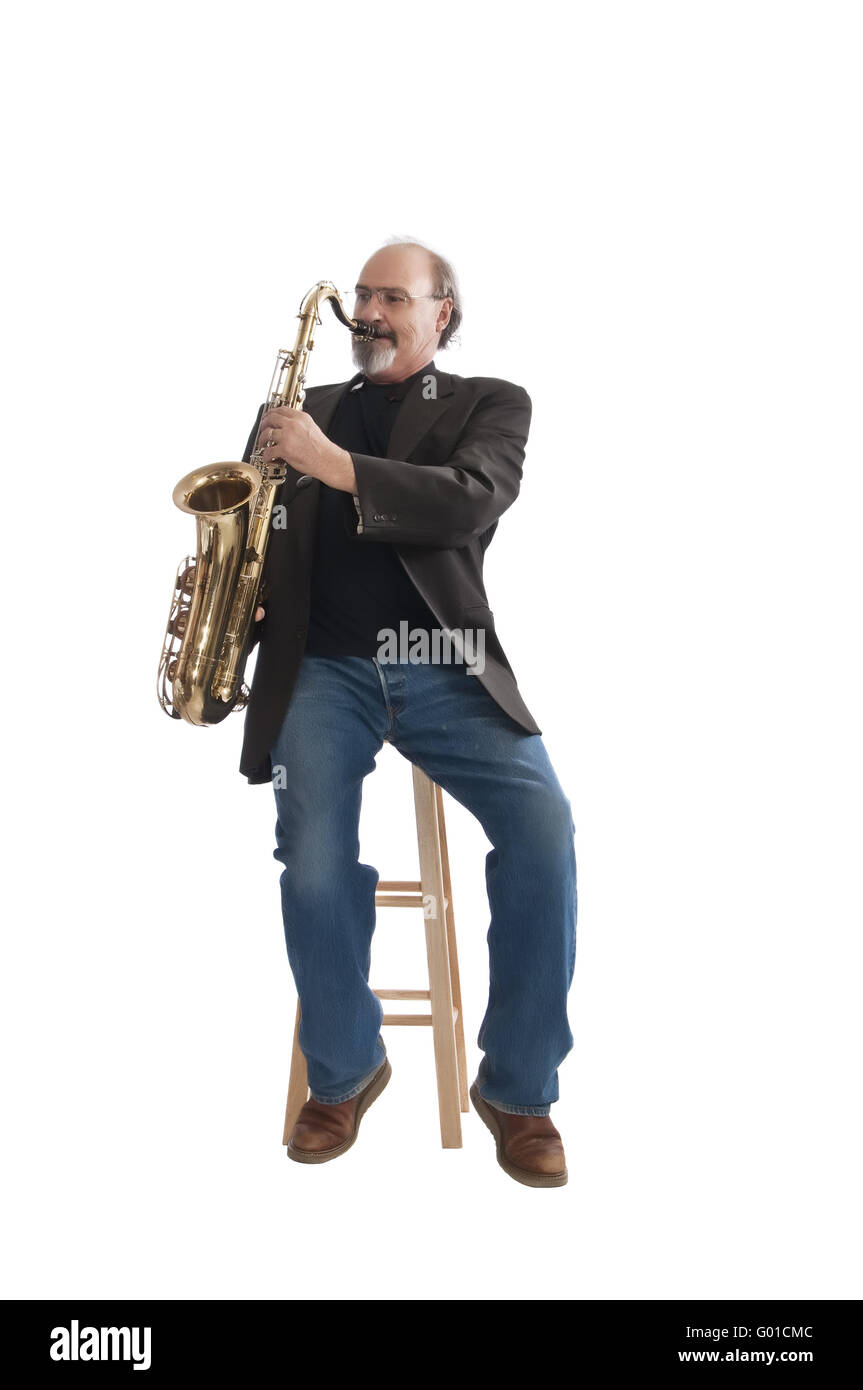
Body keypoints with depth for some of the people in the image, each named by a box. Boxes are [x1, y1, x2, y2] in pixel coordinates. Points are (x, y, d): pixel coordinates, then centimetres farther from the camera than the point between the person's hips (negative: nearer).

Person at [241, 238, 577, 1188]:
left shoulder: (489, 403, 12)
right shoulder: (301, 410, 20)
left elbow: (472, 503, -8)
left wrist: (336, 463, -17)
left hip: (444, 668, -1)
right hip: (322, 667, 1)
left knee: (543, 827, -24)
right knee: (314, 870, -23)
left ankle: (517, 1088, -4)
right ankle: (344, 1073, 6)